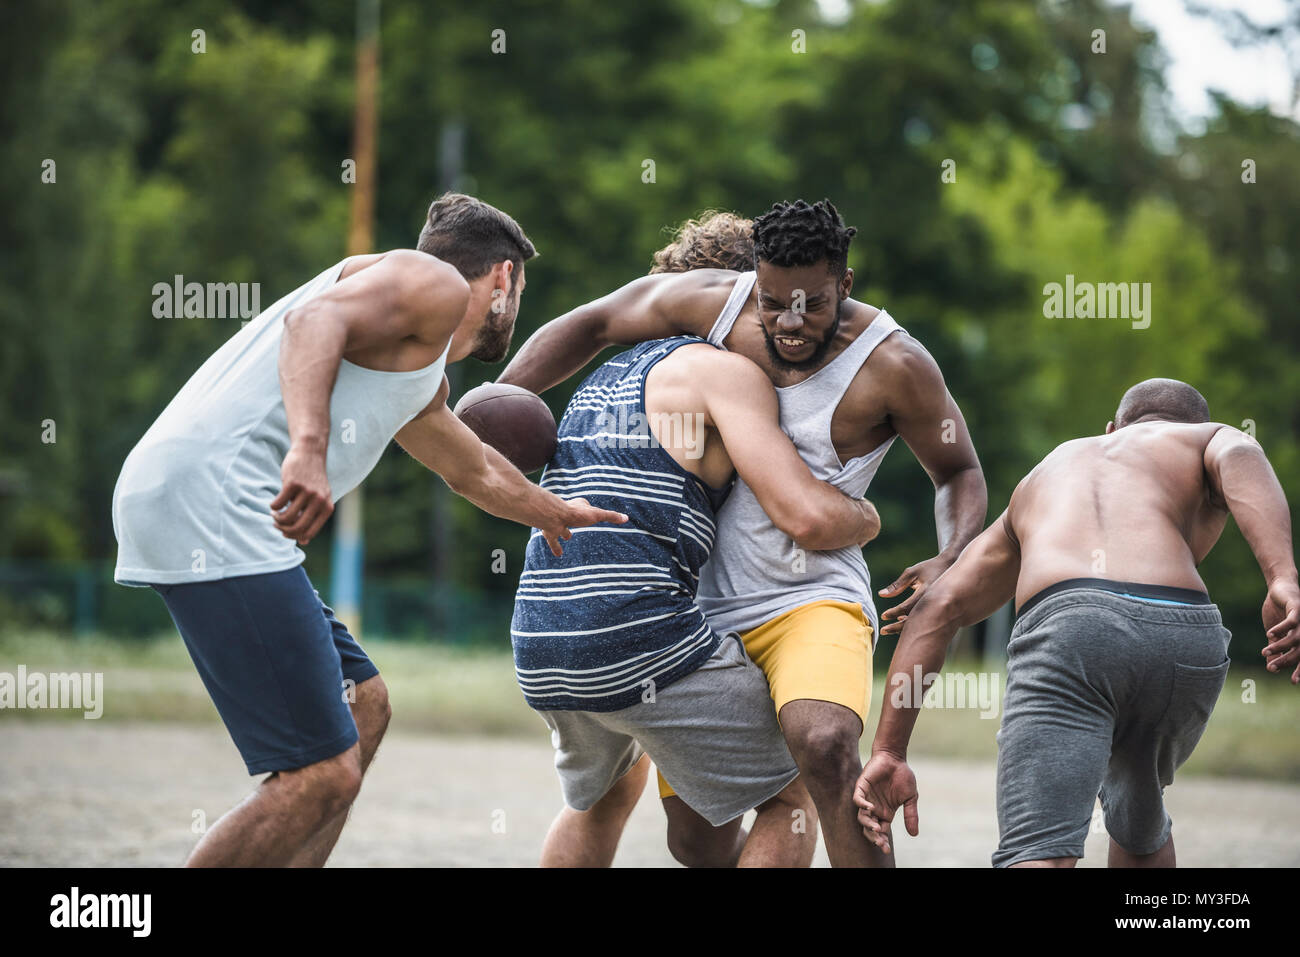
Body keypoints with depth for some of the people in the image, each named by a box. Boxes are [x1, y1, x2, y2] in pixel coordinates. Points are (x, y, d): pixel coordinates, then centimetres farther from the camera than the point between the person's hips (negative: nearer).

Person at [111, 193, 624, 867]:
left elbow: (475, 472, 50)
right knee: (323, 775, -13)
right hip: (208, 501, -11)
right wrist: (309, 446, -30)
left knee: (362, 706, 22)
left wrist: (558, 514, 66)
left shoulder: (419, 379, 32)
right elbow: (315, 318, -15)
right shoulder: (438, 282, 4)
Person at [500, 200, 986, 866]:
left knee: (823, 747, -36)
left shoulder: (892, 364, -13)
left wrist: (952, 562, -18)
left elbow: (959, 473, 2)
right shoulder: (714, 301, -5)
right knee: (698, 843, 7)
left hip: (811, 601, -4)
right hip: (704, 607, 4)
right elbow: (590, 326, 9)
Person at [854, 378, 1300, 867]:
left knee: (1036, 856, -17)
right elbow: (1240, 461, 4)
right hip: (1186, 639, 1)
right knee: (1139, 813, 32)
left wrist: (888, 753, 25)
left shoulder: (1041, 478, 40)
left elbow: (936, 609, 29)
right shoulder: (1213, 440, 32)